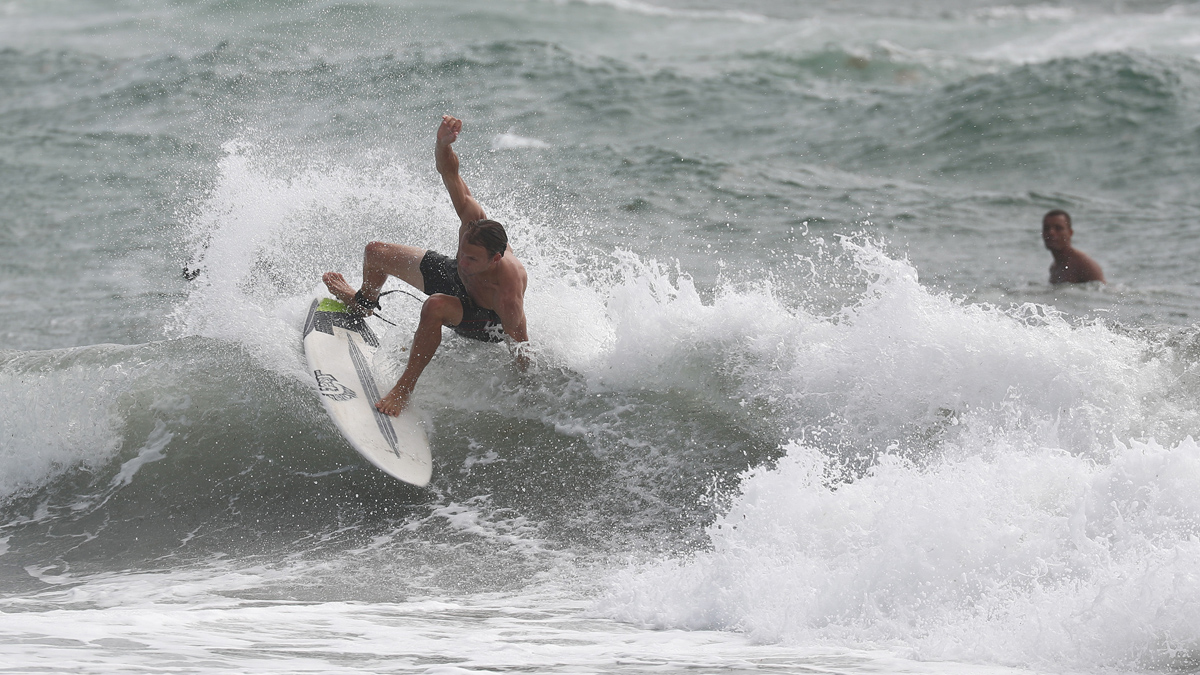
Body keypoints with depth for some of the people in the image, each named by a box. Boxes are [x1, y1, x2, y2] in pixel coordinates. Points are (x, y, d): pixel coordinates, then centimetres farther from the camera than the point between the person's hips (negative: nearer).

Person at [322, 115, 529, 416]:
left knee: (435, 306, -42)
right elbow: (450, 172, -31)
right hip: (452, 278, 7)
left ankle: (404, 390, -27)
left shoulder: (509, 292, -46)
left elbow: (520, 346, -34)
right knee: (375, 253, 13)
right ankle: (364, 302, 52)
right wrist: (443, 143, -52)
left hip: (486, 319, -6)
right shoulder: (473, 220, -36)